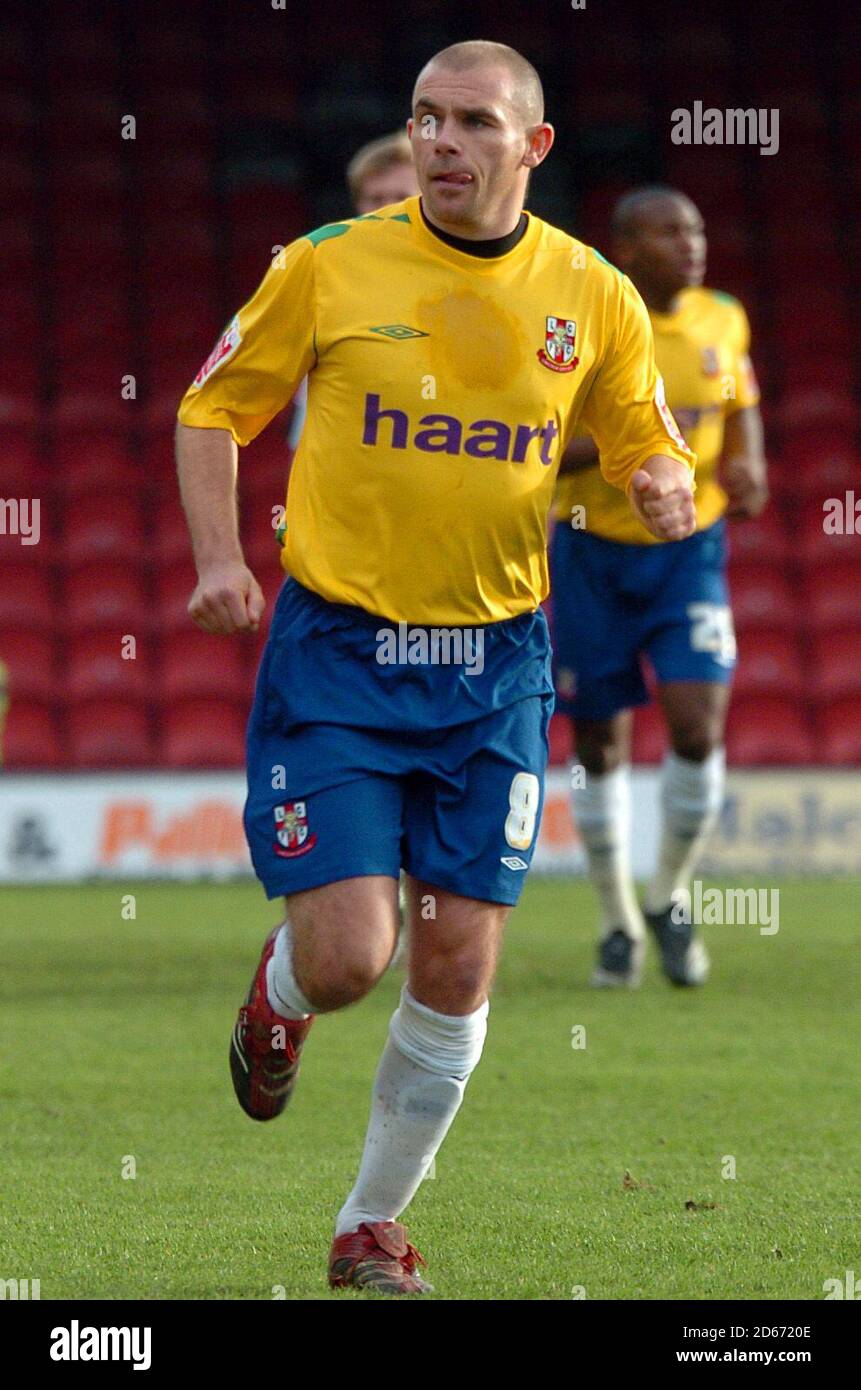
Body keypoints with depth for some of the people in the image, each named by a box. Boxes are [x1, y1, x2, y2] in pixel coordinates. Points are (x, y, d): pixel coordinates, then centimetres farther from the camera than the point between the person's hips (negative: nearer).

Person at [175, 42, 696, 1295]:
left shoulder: (594, 297, 2)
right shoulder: (331, 264, -4)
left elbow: (648, 450, 14)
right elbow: (215, 407, 6)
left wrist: (664, 488, -10)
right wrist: (219, 556, -9)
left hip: (492, 670, 2)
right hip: (335, 651, -2)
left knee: (457, 970, 0)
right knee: (346, 956, -12)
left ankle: (374, 1228, 19)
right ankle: (280, 998, 27)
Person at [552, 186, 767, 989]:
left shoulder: (722, 322, 0)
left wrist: (747, 468, -3)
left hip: (690, 552, 2)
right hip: (593, 554, -2)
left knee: (698, 725, -13)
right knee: (599, 743, 4)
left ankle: (670, 902, 11)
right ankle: (619, 925, 21)